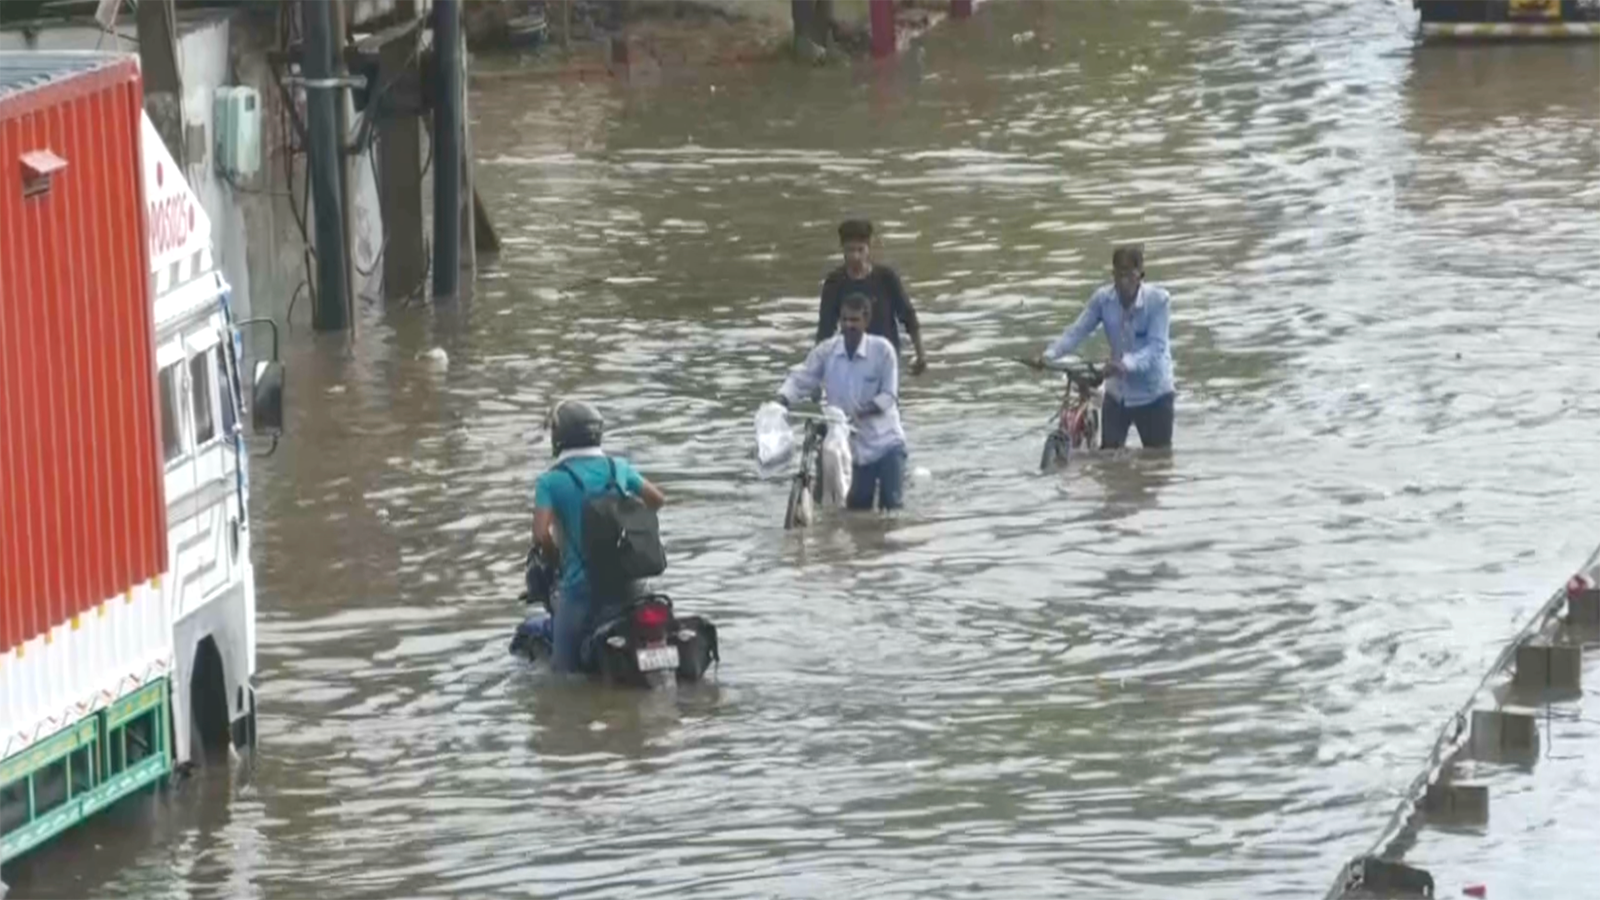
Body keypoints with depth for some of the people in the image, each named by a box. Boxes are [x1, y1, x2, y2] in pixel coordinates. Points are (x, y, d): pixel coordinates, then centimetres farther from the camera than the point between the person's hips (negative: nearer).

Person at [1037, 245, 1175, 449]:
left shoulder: (1158, 300, -19)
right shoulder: (1103, 298, -9)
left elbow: (1156, 346, -26)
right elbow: (1078, 331, -12)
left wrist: (1127, 363, -44)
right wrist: (1049, 354, -29)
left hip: (1153, 394, -3)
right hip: (1118, 392, 3)